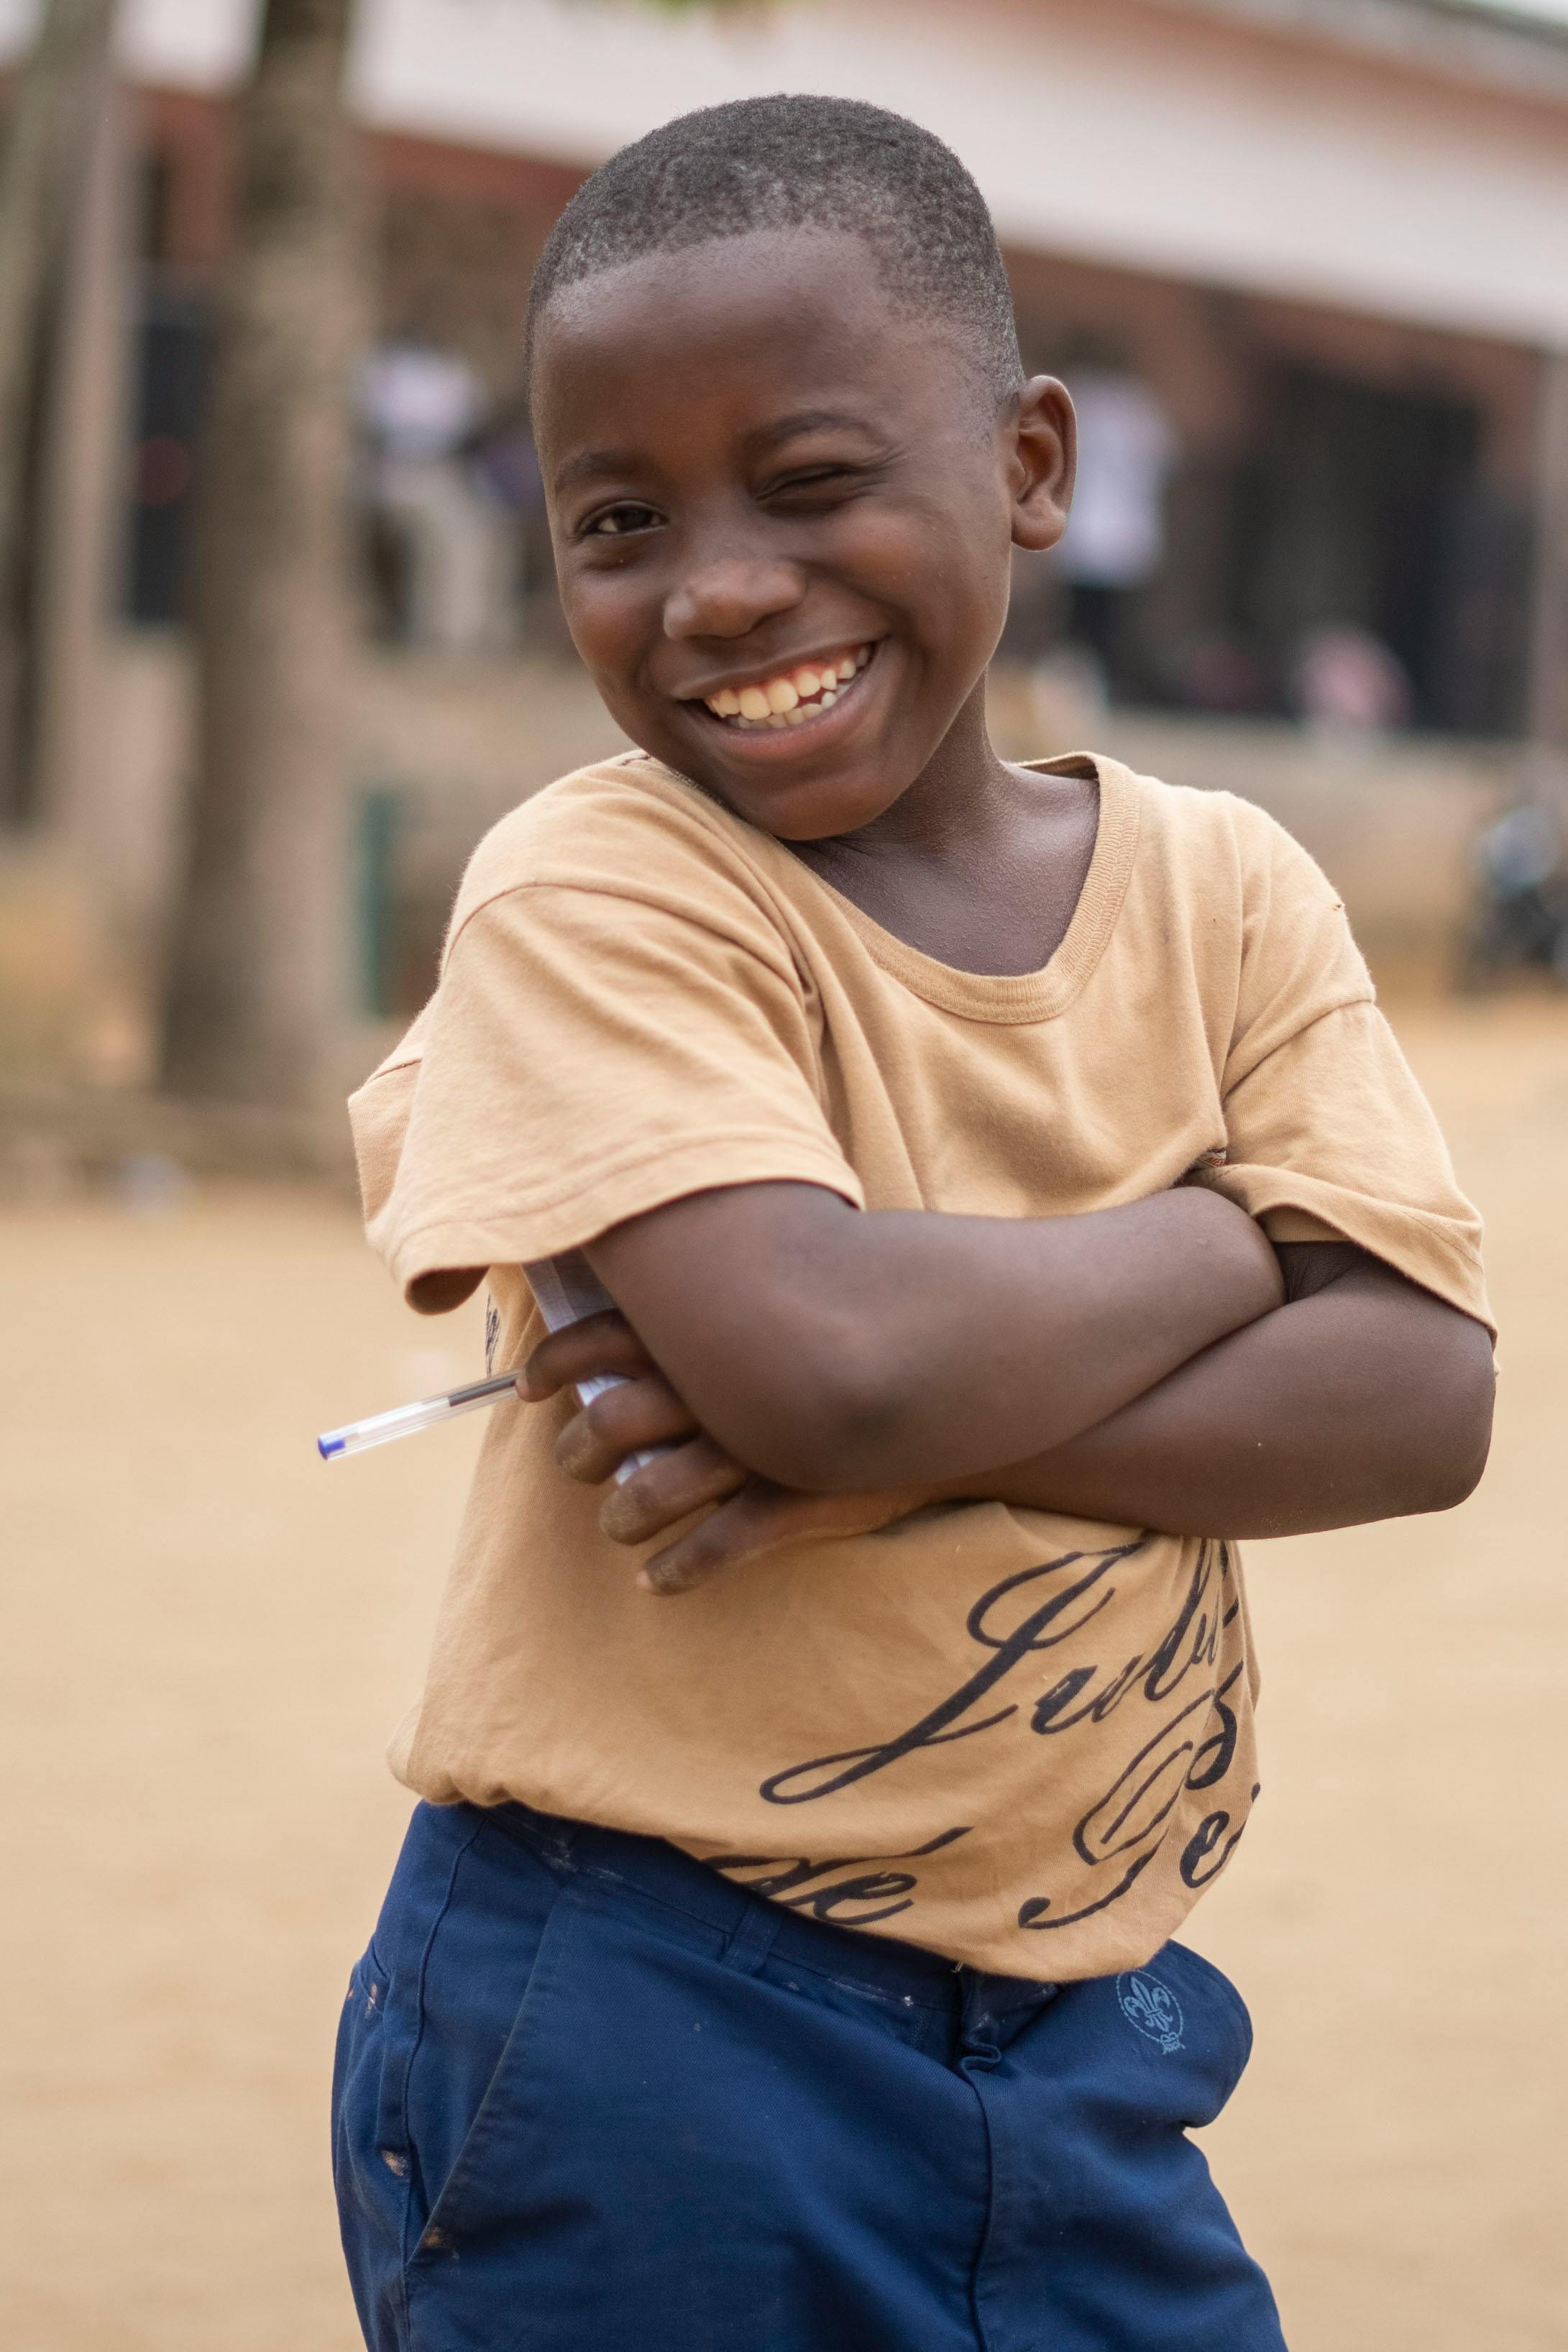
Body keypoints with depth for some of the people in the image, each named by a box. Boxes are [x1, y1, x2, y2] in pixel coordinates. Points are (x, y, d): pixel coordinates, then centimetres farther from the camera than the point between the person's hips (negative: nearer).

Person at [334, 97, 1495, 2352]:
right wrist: (1241, 1229, -10)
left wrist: (898, 1446, -20)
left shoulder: (1223, 889, 2)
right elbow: (831, 1353, -27)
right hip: (635, 2047, -4)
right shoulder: (593, 894, -12)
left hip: (1081, 2036, 4)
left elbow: (1424, 1399, -9)